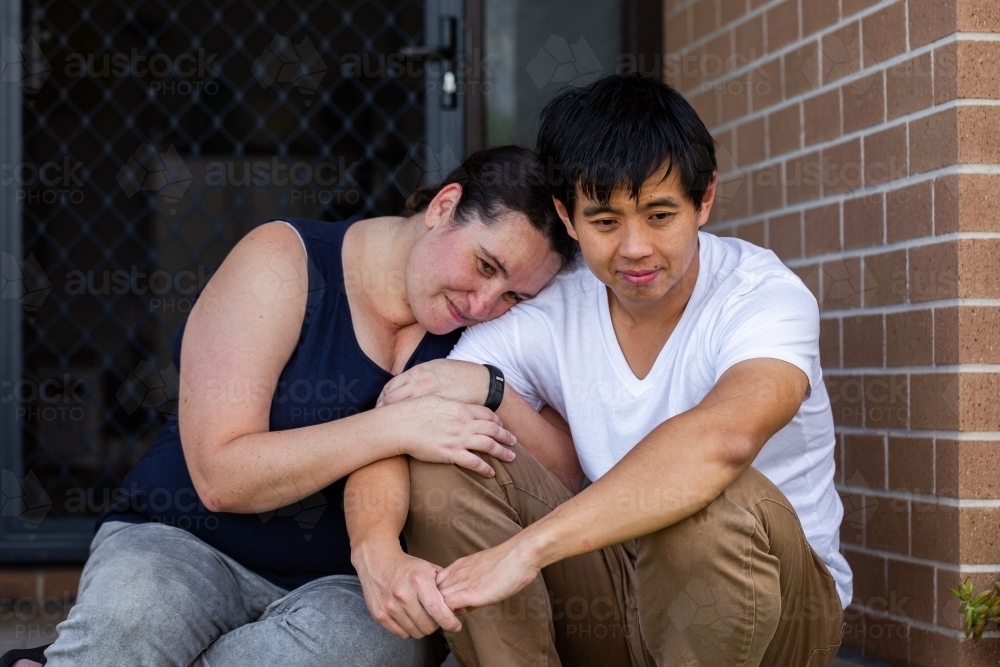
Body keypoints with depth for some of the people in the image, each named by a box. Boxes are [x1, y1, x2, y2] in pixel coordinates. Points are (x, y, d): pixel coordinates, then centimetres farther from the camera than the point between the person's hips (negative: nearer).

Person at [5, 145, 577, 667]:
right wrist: (396, 429, -26)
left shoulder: (483, 339, 2)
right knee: (133, 610, -38)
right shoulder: (284, 262, -9)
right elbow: (220, 477, -16)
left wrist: (489, 389, -19)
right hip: (183, 547, -3)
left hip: (356, 588, 3)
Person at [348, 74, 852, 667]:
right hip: (619, 605, 3)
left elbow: (723, 436, -40)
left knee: (721, 504, -37)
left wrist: (527, 548, -45)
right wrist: (377, 549, -37)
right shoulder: (548, 317, -6)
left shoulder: (764, 296, -18)